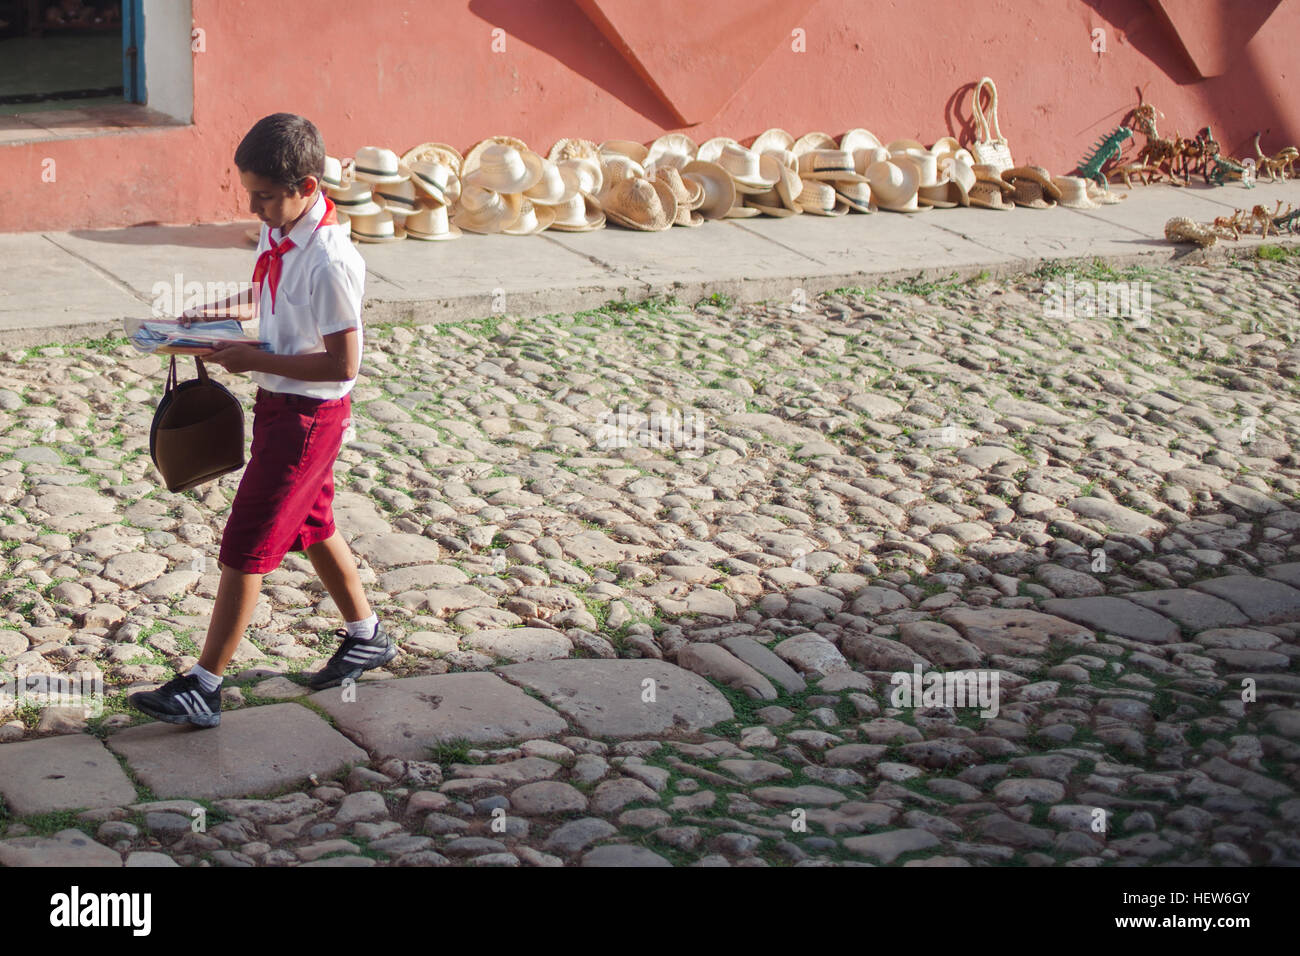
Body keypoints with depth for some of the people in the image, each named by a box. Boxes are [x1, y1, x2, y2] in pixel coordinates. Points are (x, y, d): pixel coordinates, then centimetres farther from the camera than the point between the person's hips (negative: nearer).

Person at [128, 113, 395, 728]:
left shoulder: (329, 262, -27)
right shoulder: (278, 230, 0)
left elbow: (342, 364, -26)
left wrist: (254, 360, -23)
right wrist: (221, 312, 2)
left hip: (309, 413, -9)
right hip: (278, 402, 10)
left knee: (245, 547, -5)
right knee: (310, 525, 23)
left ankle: (202, 688, 1)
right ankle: (366, 636, 42)